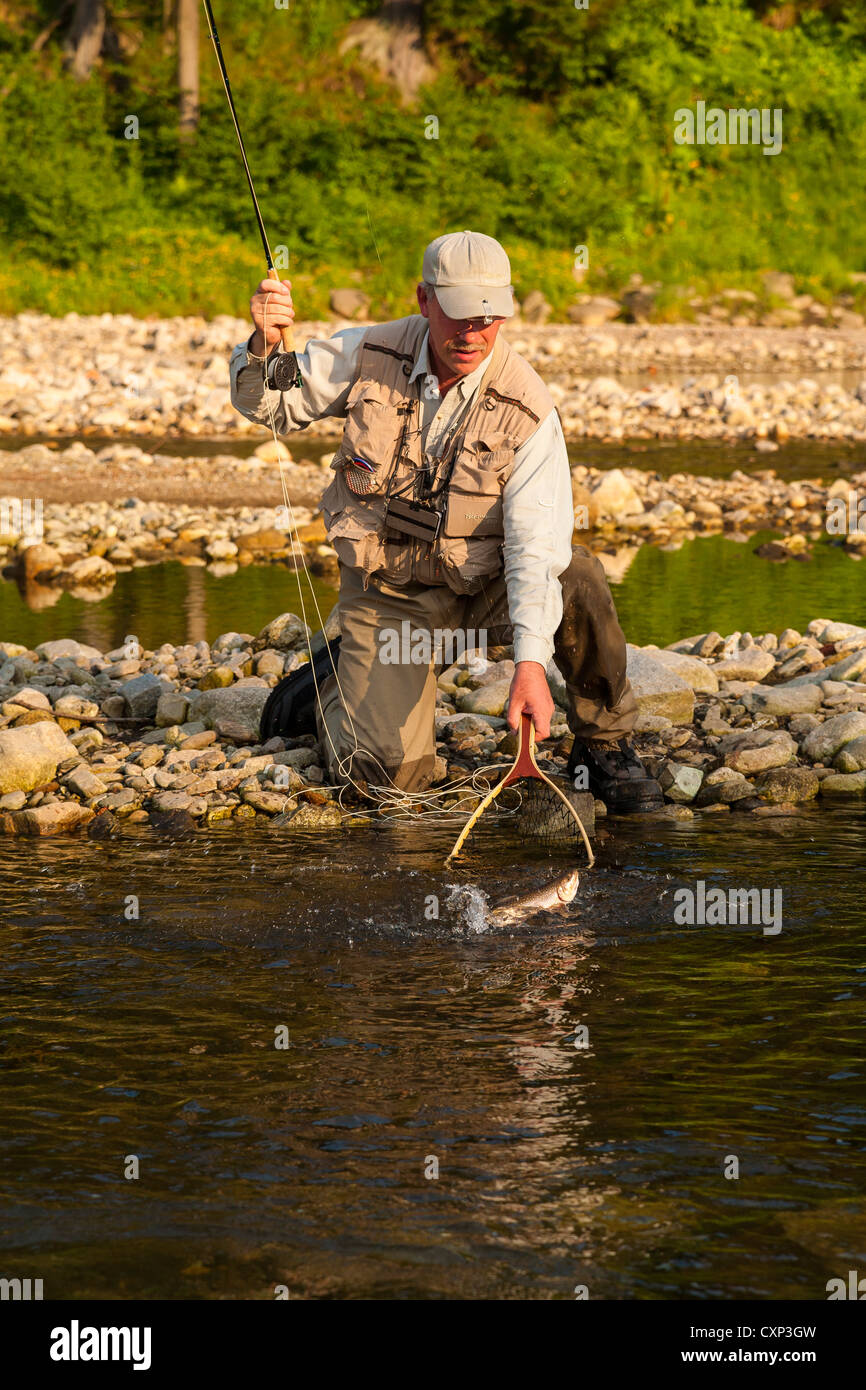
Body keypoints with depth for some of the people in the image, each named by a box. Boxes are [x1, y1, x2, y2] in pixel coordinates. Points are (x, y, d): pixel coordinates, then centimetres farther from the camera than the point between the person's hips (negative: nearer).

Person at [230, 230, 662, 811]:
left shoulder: (527, 408, -18)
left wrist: (531, 661, -39)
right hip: (386, 594, 1)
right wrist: (265, 346, -23)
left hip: (480, 588, -1)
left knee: (578, 578, -33)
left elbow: (536, 543, -25)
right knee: (389, 772, -14)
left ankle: (604, 746, -9)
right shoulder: (368, 354, -11)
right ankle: (340, 683, 23)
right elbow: (269, 404, 2)